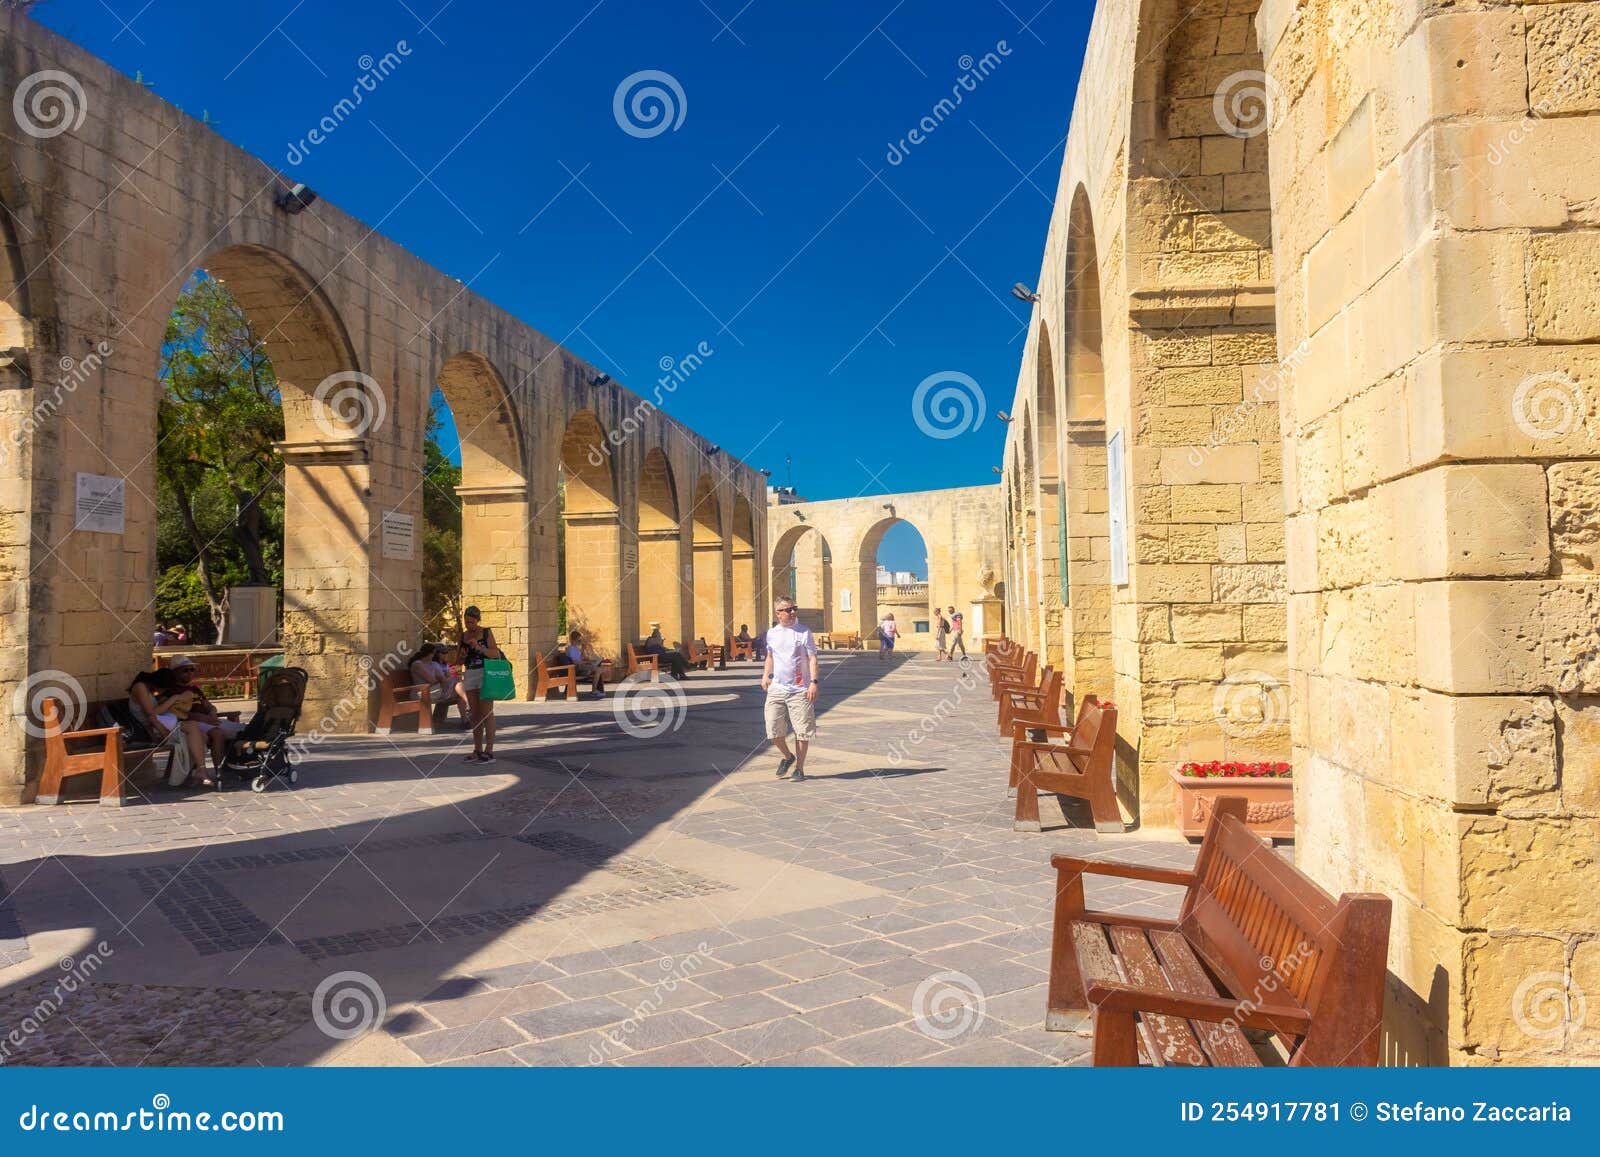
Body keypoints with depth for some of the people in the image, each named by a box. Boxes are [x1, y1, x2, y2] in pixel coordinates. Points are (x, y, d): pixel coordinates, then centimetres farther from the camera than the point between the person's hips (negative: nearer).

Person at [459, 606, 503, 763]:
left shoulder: (486, 632, -2)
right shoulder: (463, 635, 12)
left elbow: (496, 654, -9)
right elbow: (462, 661, 18)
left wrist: (479, 647, -21)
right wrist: (462, 656, -4)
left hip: (486, 673, -5)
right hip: (470, 675, 5)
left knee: (486, 713, -8)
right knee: (475, 714, 7)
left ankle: (489, 751, -8)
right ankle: (477, 750, 13)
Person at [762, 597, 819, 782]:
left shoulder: (804, 632, -2)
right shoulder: (772, 633, 10)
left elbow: (812, 658, -5)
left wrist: (813, 682, -16)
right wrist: (765, 676, 10)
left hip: (800, 690, -3)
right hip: (776, 688, 3)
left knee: (802, 731, 0)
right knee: (774, 730, 0)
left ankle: (799, 768, 15)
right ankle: (787, 757, 28)